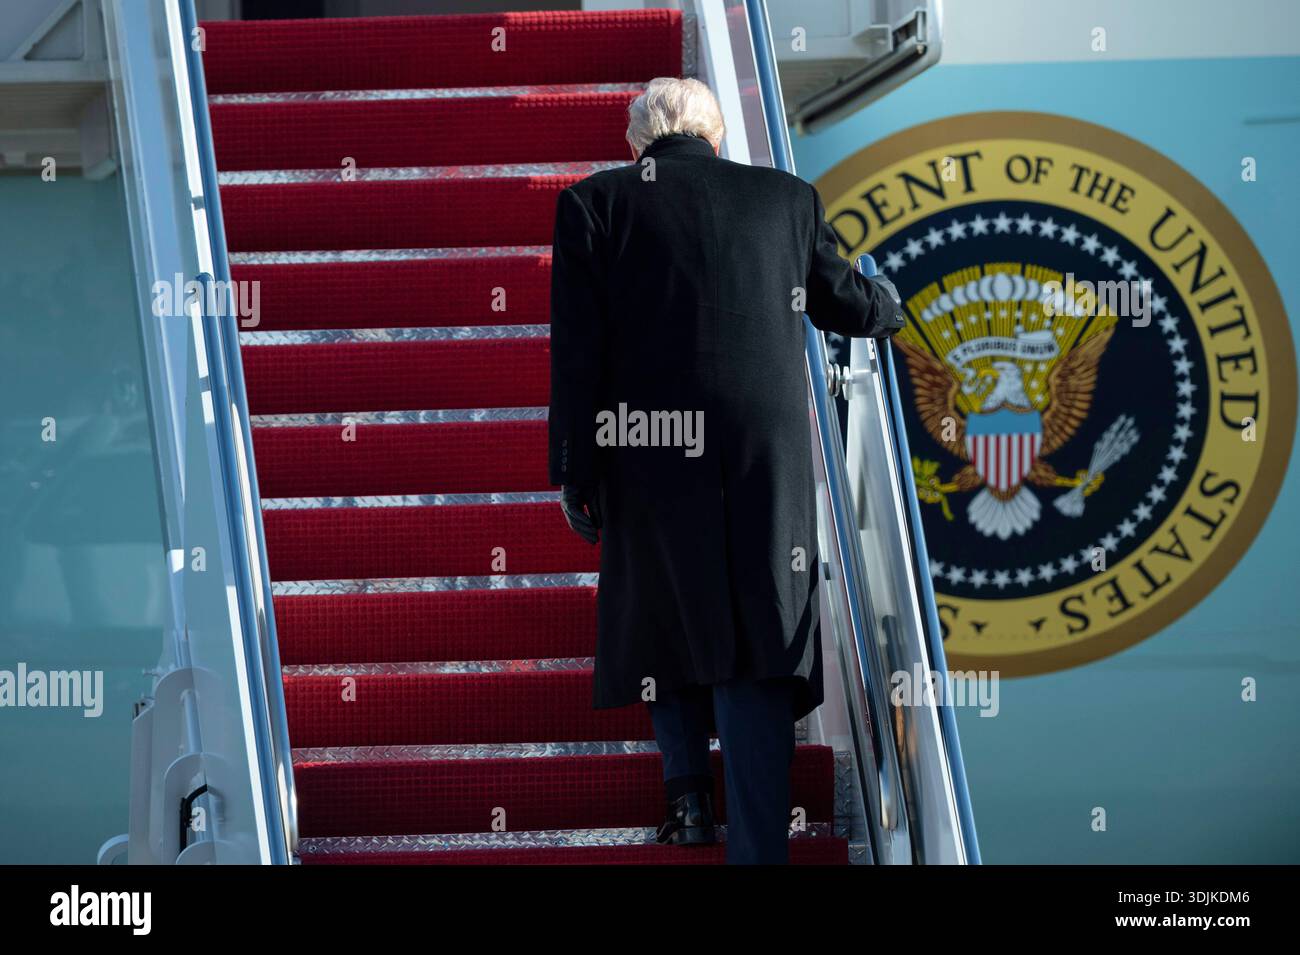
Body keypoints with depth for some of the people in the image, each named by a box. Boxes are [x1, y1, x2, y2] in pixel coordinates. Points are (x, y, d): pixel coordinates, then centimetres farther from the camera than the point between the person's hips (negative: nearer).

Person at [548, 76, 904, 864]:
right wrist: (888, 303, 43)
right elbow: (847, 305, 19)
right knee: (757, 648, 1)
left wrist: (574, 473, 2)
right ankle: (758, 845, -6)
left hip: (649, 461, 0)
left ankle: (689, 792, 23)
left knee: (662, 616, 23)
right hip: (767, 459, 0)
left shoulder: (592, 205, 2)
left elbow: (575, 350, -3)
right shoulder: (787, 198, 7)